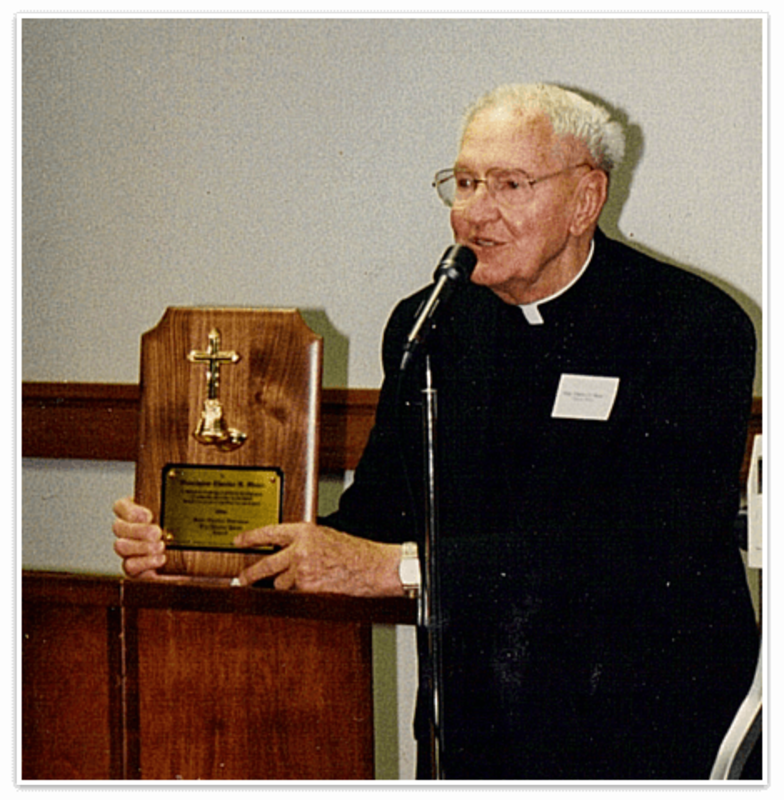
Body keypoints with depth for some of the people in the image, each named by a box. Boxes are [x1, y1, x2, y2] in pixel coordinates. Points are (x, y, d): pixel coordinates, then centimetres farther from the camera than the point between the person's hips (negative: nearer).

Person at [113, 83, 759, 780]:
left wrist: (400, 565, -24)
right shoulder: (426, 325, 9)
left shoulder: (697, 328, -9)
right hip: (472, 723, 5)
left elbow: (639, 548, -20)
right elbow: (374, 521, 11)